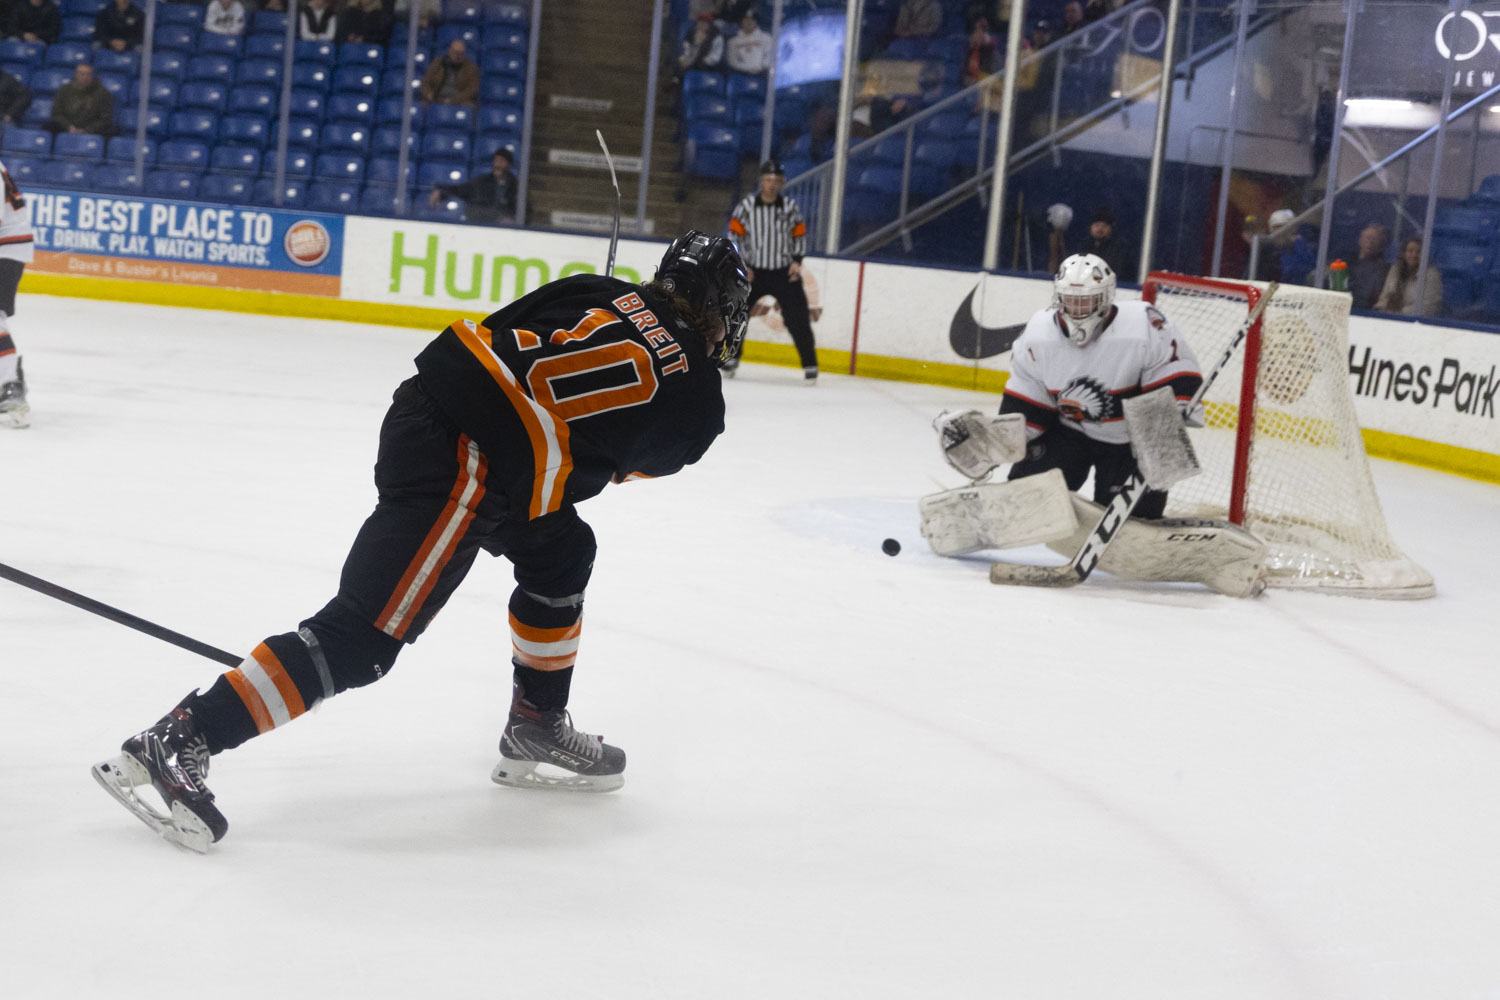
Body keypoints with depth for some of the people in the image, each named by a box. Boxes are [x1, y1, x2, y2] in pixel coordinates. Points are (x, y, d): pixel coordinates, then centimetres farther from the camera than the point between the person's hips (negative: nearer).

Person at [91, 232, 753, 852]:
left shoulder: (603, 292, 16)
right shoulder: (696, 398, 3)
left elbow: (498, 337, 19)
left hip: (424, 401, 9)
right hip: (459, 472, -9)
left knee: (561, 551, 26)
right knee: (364, 635, -8)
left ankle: (537, 728, 34)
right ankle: (179, 741, -13)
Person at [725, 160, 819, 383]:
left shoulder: (790, 208, -1)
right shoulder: (746, 206, -6)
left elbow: (800, 236, 10)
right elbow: (735, 235, -1)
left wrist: (797, 261, -2)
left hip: (784, 272, 0)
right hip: (753, 270, 0)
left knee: (798, 318, -5)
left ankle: (810, 365, 5)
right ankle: (732, 357, 11)